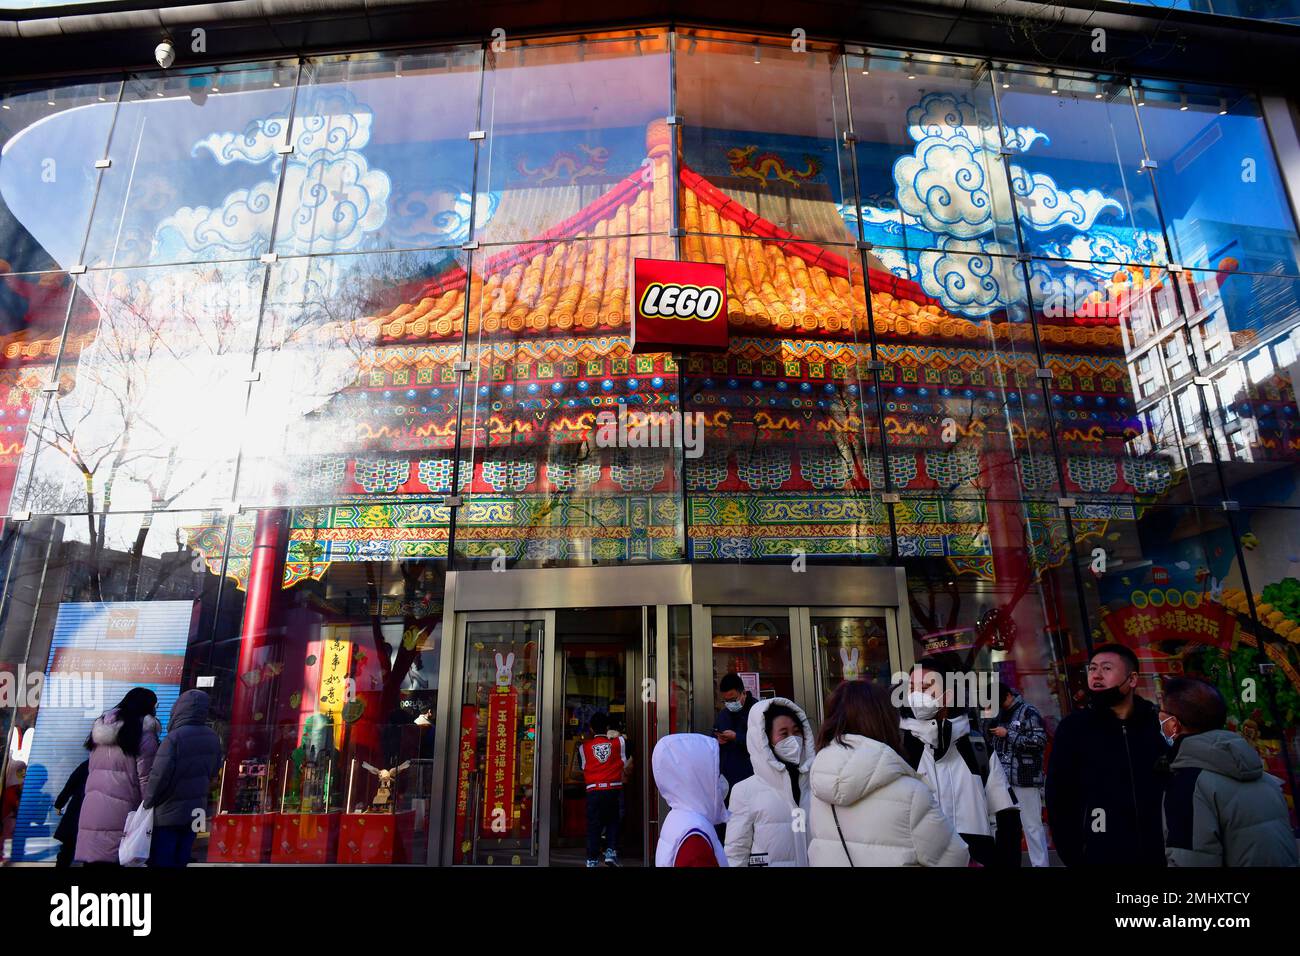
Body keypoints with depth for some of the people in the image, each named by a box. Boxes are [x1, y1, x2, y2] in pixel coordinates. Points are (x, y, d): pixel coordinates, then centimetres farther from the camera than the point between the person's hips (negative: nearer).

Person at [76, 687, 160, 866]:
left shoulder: (101, 729, 15)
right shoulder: (143, 733, -7)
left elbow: (93, 770, 18)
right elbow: (145, 780, -9)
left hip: (91, 809, 6)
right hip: (121, 812, -6)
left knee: (93, 858, 5)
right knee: (116, 860, -4)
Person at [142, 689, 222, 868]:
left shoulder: (175, 737, -21)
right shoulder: (213, 738, 0)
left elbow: (159, 776, -19)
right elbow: (212, 772, 7)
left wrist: (147, 803, -4)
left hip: (168, 813, -5)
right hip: (196, 810, 6)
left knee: (161, 861, 6)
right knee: (180, 861, 16)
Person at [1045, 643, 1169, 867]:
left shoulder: (1158, 725, 1)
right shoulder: (1074, 727, -5)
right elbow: (1058, 798, -4)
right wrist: (1072, 855, -8)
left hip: (1156, 856, 2)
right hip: (1098, 857, -2)